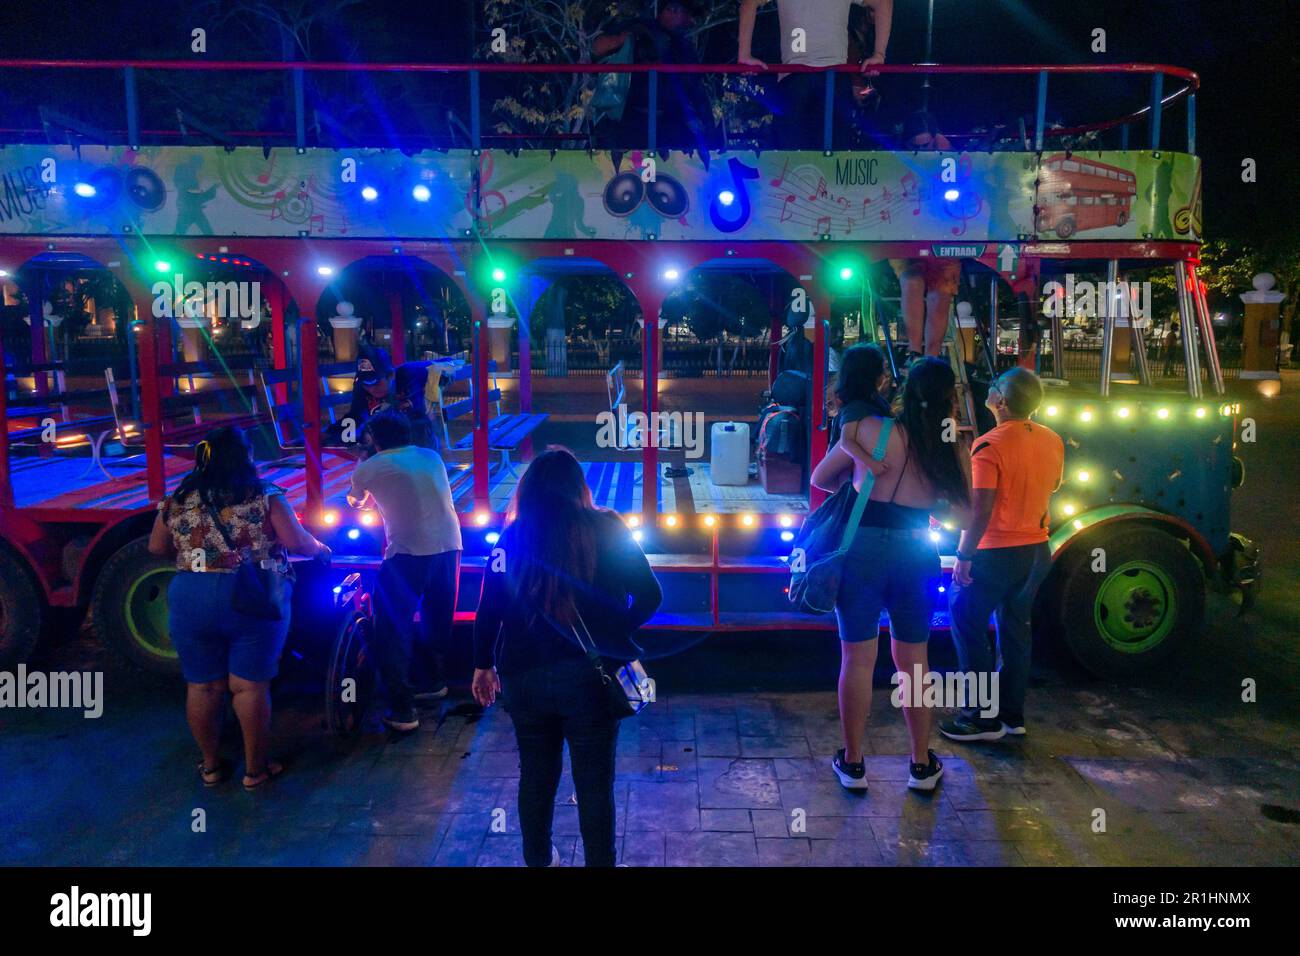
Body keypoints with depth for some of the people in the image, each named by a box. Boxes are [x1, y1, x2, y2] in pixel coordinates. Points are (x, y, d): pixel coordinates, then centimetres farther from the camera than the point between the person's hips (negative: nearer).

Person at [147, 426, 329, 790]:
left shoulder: (176, 501, 6)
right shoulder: (265, 497, -5)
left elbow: (156, 548, 16)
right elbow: (296, 542, -10)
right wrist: (320, 549, 10)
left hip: (191, 600, 3)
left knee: (202, 686, 14)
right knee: (250, 686, 6)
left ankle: (211, 766, 27)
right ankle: (255, 769, 17)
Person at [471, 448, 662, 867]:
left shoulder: (513, 536, 1)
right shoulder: (606, 529, -5)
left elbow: (489, 608, 2)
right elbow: (649, 596, -7)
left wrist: (483, 665, 14)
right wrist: (618, 629, 11)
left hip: (524, 676, 3)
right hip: (590, 675, -2)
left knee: (536, 774, 20)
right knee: (594, 781, 11)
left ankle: (538, 860, 37)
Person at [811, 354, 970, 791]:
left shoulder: (868, 429, -4)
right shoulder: (950, 447, -1)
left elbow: (820, 478, 6)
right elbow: (961, 507, 5)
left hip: (863, 547, -2)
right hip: (916, 553, 2)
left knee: (857, 659, 7)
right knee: (914, 661, 15)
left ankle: (852, 763, 17)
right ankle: (922, 765, 26)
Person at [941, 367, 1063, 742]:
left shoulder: (989, 446, -20)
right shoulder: (1052, 441, 2)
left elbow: (980, 509, -23)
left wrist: (964, 555, -18)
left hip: (996, 552, -7)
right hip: (1037, 550, 7)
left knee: (968, 624, 5)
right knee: (1016, 628, 17)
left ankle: (982, 718, 7)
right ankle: (1012, 714, 24)